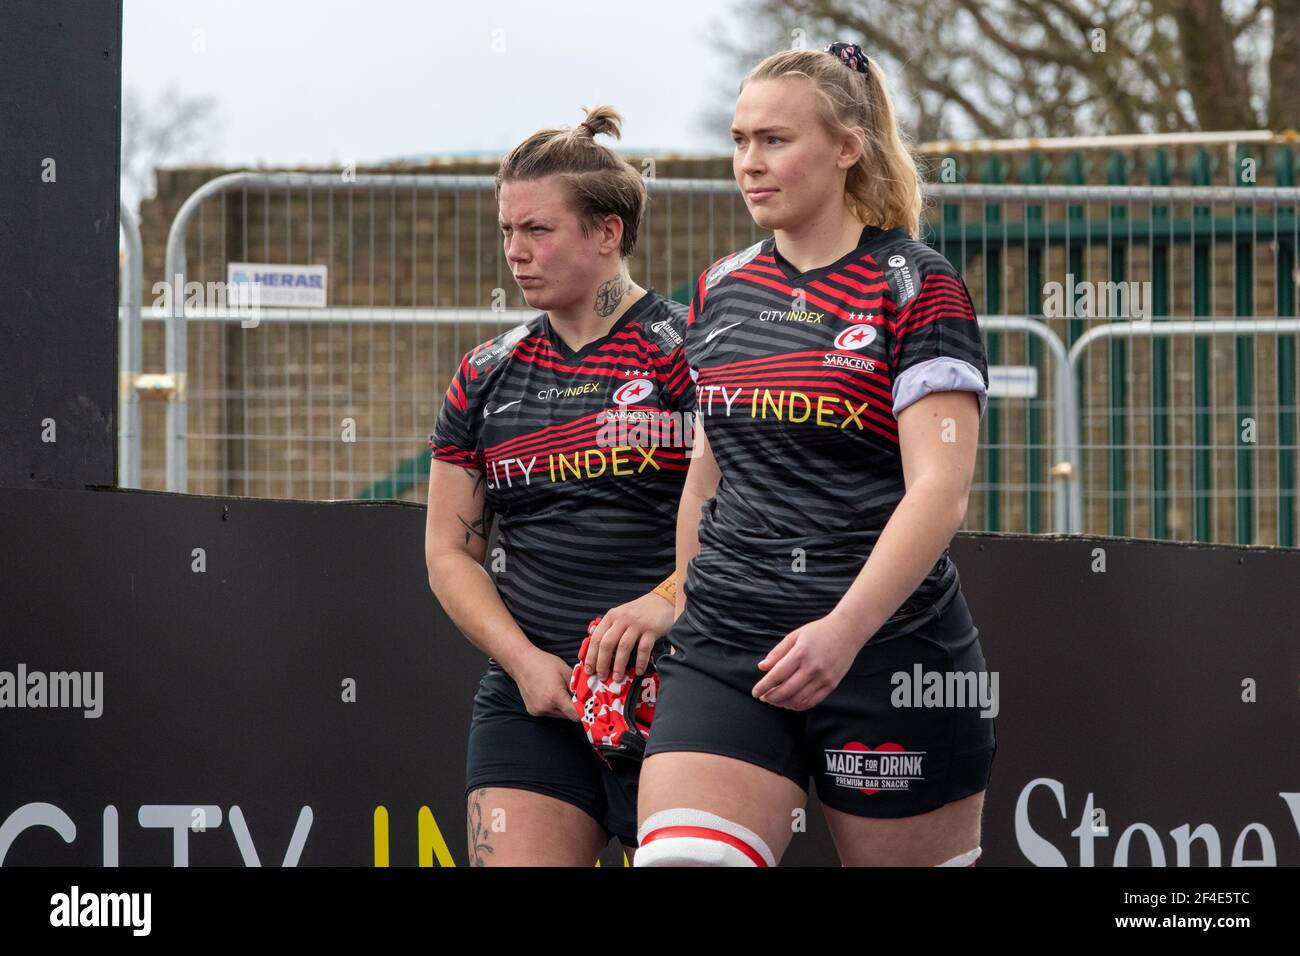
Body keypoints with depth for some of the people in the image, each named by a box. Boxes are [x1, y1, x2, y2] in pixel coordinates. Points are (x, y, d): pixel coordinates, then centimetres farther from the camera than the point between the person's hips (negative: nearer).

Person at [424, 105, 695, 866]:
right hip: (530, 704, 4)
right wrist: (525, 660, -1)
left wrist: (669, 600, -23)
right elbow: (450, 552, 15)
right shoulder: (486, 377, 13)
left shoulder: (690, 349, -3)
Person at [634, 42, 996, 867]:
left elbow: (940, 489, -15)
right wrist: (679, 609, 22)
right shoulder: (721, 290, 12)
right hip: (725, 646, 4)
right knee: (678, 858, -15)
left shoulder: (916, 287, -6)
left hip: (890, 648, -4)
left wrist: (844, 630, -27)